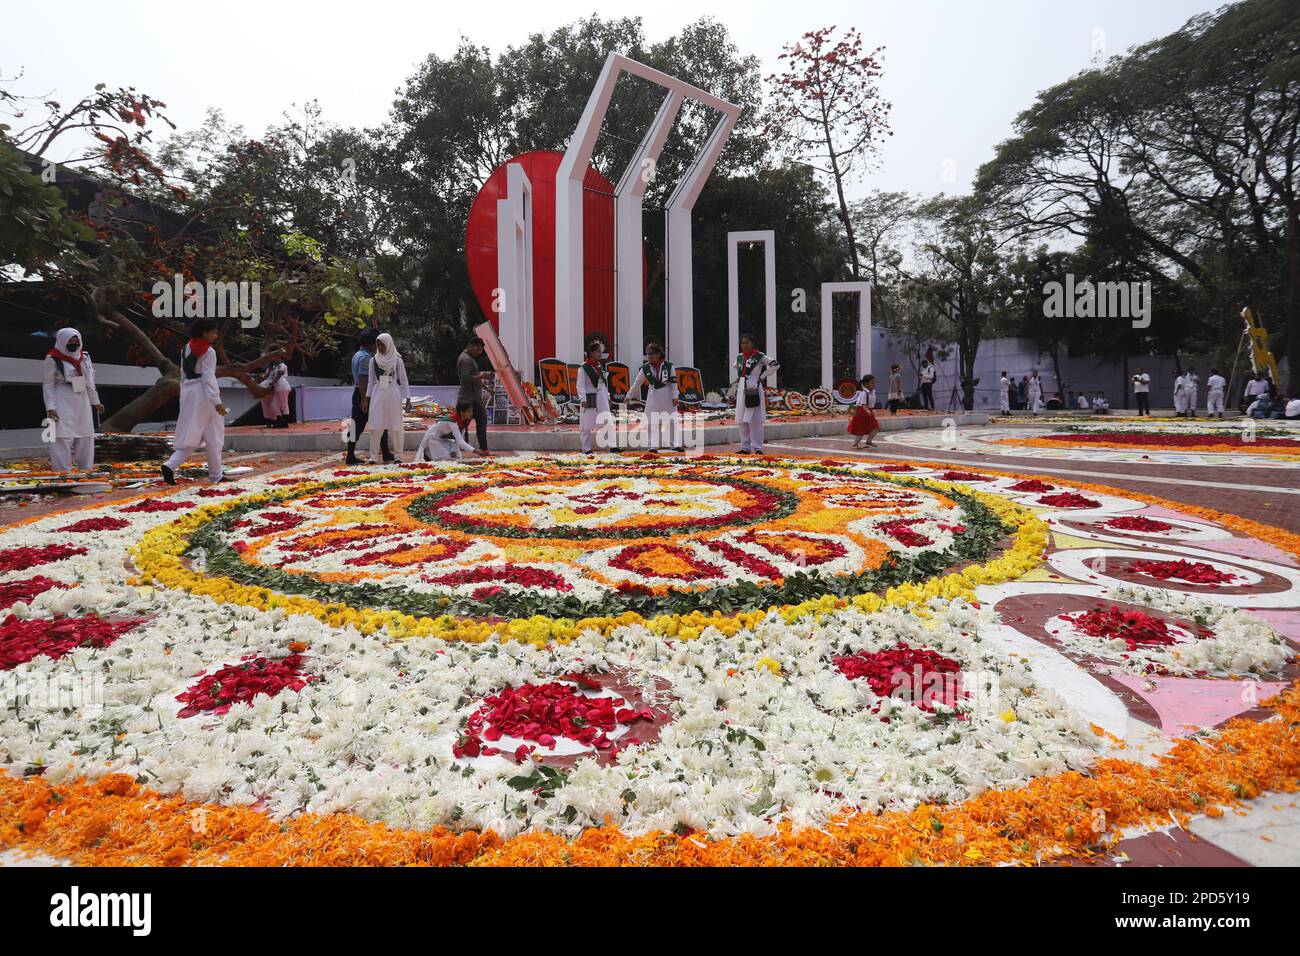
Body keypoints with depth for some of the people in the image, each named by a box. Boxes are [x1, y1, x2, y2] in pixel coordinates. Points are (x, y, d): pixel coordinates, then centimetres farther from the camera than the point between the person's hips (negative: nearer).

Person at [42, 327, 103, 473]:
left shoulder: (84, 357, 10)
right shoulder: (53, 359, -7)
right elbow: (48, 385, -7)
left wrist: (95, 402, 20)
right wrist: (50, 407, -14)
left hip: (82, 403, 6)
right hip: (62, 404, -6)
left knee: (85, 438, 10)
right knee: (62, 439, -8)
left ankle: (86, 471, 19)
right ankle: (63, 473, -4)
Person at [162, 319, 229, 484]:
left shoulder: (186, 348, 12)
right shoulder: (208, 351, -12)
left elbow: (183, 374, 16)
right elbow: (209, 378, -18)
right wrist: (217, 402, -20)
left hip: (188, 391, 7)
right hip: (203, 393, -7)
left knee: (191, 434, 10)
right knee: (213, 436, 4)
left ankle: (170, 465, -10)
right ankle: (216, 474, 12)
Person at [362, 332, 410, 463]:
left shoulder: (397, 360, 1)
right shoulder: (373, 360, 8)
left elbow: (404, 381, 2)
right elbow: (370, 381, 11)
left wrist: (407, 399, -4)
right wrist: (366, 399, 6)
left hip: (393, 394, -2)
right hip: (378, 395, 2)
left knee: (395, 427, -1)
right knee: (376, 427, 0)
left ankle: (397, 456, 6)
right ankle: (374, 456, 4)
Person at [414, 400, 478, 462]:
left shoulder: (463, 420, -12)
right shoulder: (452, 421, -36)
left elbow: (458, 438, -5)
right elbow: (460, 441, -43)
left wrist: (454, 450, -19)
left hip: (443, 439, 8)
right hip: (433, 438, -8)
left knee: (457, 456, -2)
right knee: (447, 459, -16)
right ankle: (425, 454, 7)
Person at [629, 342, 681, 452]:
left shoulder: (668, 365, -8)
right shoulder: (645, 367, -2)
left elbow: (674, 382, -5)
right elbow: (637, 382, 2)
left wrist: (675, 396, -9)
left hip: (667, 395, -2)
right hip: (653, 396, 2)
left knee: (672, 421, 4)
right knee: (651, 422, 1)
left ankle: (675, 444, 13)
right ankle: (653, 445, 9)